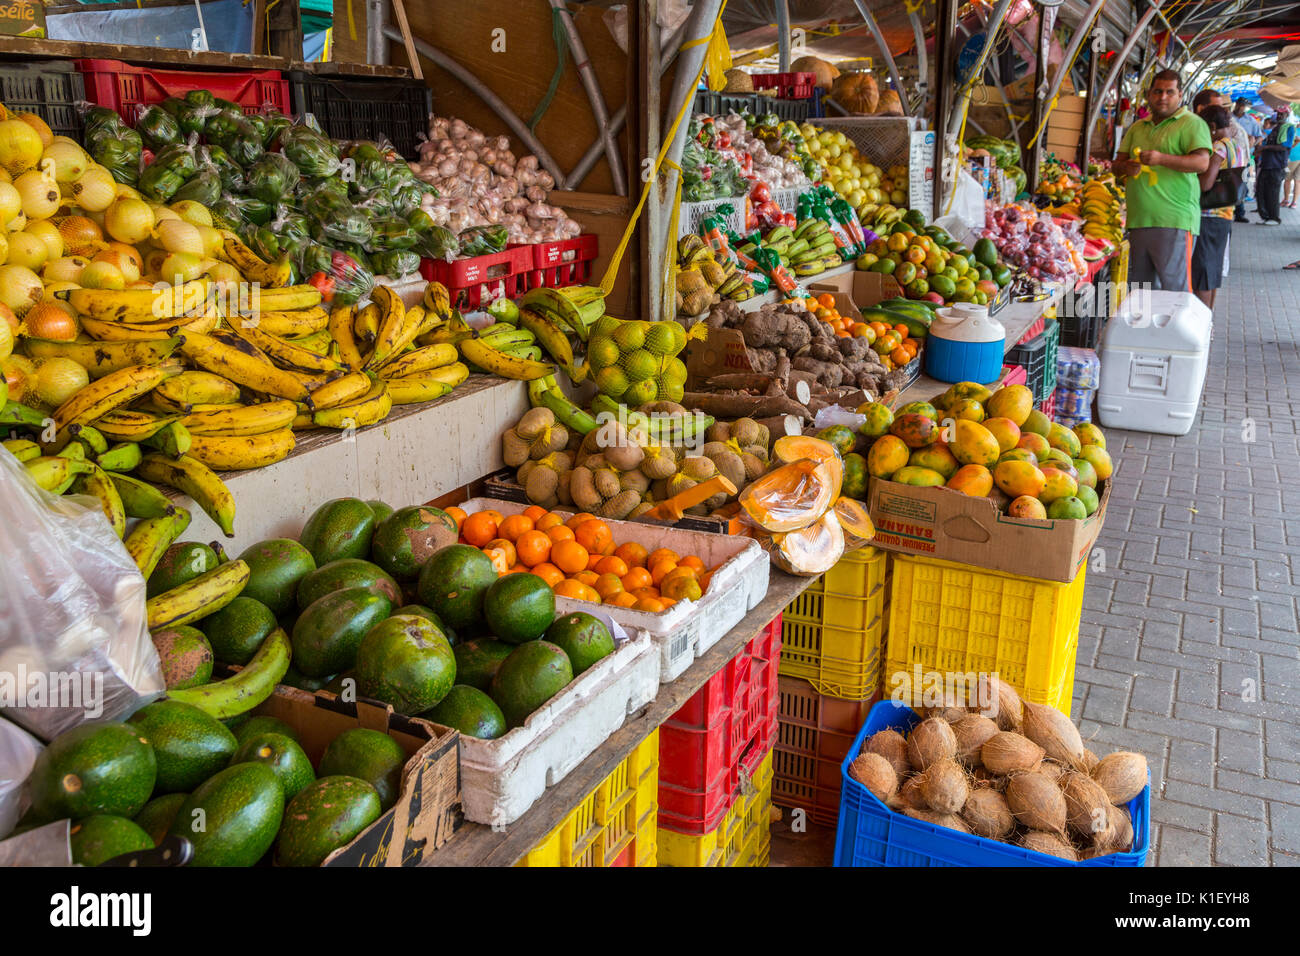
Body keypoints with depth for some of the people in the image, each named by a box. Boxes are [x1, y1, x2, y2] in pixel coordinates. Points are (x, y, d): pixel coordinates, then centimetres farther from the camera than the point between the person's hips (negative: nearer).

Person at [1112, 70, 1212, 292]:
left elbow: (1202, 162, -12)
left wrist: (1161, 159, -25)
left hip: (1174, 222, -6)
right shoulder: (1138, 128, 21)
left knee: (1175, 288, -9)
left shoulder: (1192, 123, 1)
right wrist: (1126, 167, -5)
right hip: (1138, 220, 6)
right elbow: (1116, 164, 20)